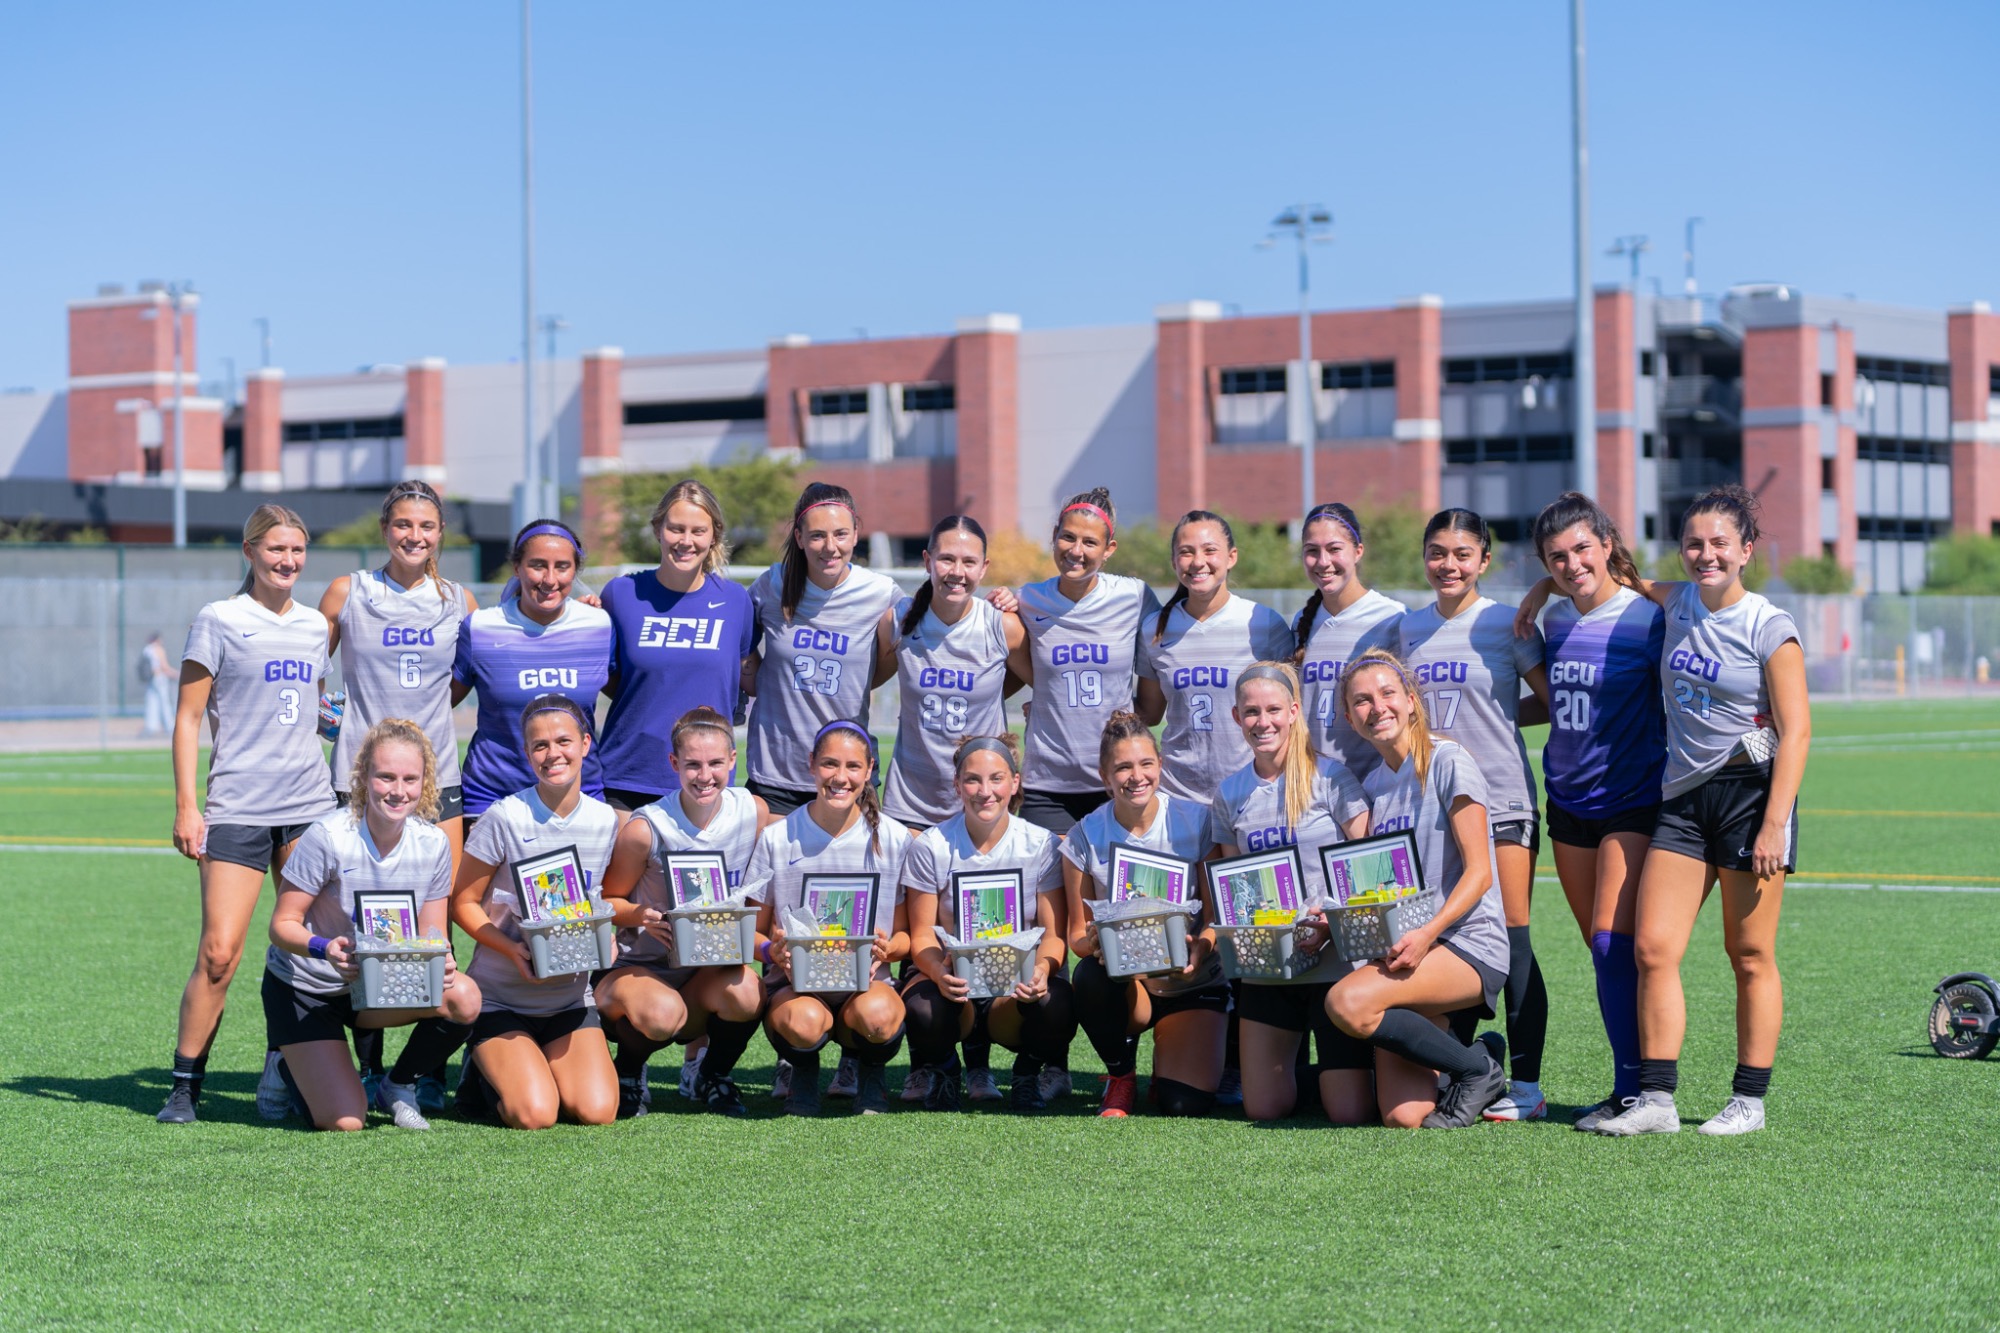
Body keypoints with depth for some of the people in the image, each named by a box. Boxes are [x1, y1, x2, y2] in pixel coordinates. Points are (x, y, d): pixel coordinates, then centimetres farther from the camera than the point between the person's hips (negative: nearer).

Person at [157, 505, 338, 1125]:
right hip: (237, 810, -5)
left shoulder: (315, 626, 14)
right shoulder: (218, 621, 0)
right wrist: (186, 806, -7)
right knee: (219, 953, -10)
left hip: (309, 806, 5)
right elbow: (188, 717, -1)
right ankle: (184, 1085, -1)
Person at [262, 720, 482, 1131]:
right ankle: (288, 1068, 18)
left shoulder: (433, 844, -10)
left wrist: (440, 963, -26)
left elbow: (432, 935, -2)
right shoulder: (329, 838, -23)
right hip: (304, 989, -4)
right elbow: (282, 925, -17)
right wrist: (325, 948, -38)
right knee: (343, 1122, -17)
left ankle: (399, 1087, 2)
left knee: (464, 998, -26)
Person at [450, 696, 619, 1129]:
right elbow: (463, 903, -7)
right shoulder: (505, 818, -13)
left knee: (598, 1111, -17)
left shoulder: (605, 821, 0)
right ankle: (486, 1073, 13)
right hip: (500, 995, -4)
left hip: (570, 995, 4)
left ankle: (538, 1069, 16)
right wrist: (513, 951, -22)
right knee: (535, 1115, -22)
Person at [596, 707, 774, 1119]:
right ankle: (626, 1073, 2)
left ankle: (715, 1076, 2)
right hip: (638, 966, -3)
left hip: (711, 965, 3)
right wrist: (640, 916, -25)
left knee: (745, 993, -33)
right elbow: (607, 901, -4)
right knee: (662, 1014, -37)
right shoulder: (645, 829, -16)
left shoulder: (753, 813, -5)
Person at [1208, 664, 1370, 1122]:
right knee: (1263, 1109, 0)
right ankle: (1293, 1060, 32)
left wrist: (1331, 923, -22)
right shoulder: (1228, 794, 8)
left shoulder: (1330, 778, -5)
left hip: (1336, 959, -4)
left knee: (1349, 1111, -8)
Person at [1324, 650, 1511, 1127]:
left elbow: (1478, 873, -11)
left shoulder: (1447, 761, -5)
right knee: (1403, 1117, -12)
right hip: (1404, 945, 6)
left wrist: (1426, 934, -25)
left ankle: (1478, 1066, -10)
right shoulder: (1372, 784, 15)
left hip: (1467, 943, -6)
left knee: (1348, 1002, -32)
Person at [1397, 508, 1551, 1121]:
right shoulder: (1409, 629, 11)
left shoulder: (1506, 624, -3)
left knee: (1511, 939, -6)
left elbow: (1556, 701, 1)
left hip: (1501, 800, -4)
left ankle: (1526, 1087, -2)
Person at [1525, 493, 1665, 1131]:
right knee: (1603, 951, 7)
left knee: (1613, 941, -14)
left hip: (1633, 800, -6)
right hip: (1568, 802, 6)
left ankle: (1631, 1089, -8)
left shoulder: (1647, 618, -10)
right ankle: (1635, 1082, 13)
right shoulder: (1553, 619, 8)